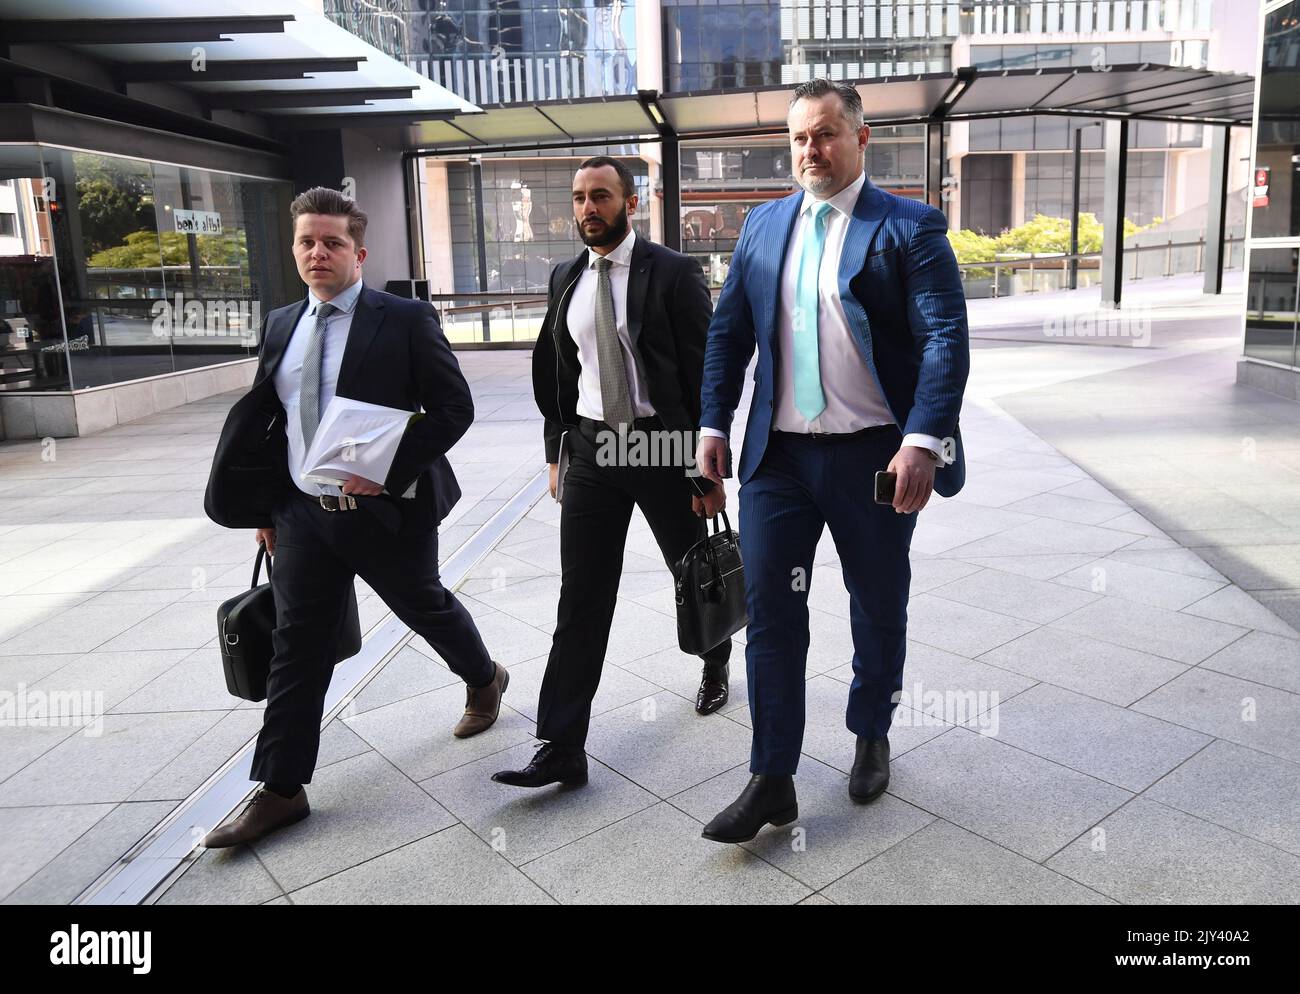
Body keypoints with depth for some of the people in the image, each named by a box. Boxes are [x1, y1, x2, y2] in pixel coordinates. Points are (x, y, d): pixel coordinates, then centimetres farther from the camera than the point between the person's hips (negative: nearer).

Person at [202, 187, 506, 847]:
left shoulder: (405, 319, -8)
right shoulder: (280, 326, 9)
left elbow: (453, 408, -11)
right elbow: (263, 422, 15)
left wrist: (388, 469, -21)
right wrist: (265, 507, 12)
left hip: (388, 509, -4)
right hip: (301, 513, 5)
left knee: (425, 607, 16)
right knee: (296, 646, 6)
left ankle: (484, 680, 47)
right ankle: (281, 790, 15)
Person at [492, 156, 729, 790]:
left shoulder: (672, 273, -7)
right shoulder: (565, 279, 8)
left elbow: (704, 373, -9)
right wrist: (557, 453, 11)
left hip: (662, 448, -3)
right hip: (591, 450, 4)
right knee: (581, 599, 0)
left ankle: (716, 665, 46)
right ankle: (561, 749, 3)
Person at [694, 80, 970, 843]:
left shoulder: (909, 228, -4)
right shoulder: (764, 225, 9)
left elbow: (947, 340, -12)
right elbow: (728, 332, 13)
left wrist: (924, 442, -23)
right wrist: (715, 423, 6)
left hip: (875, 456, -2)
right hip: (778, 456, 3)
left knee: (879, 607, 14)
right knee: (771, 610, 1)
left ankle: (872, 737, 39)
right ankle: (773, 780, 13)